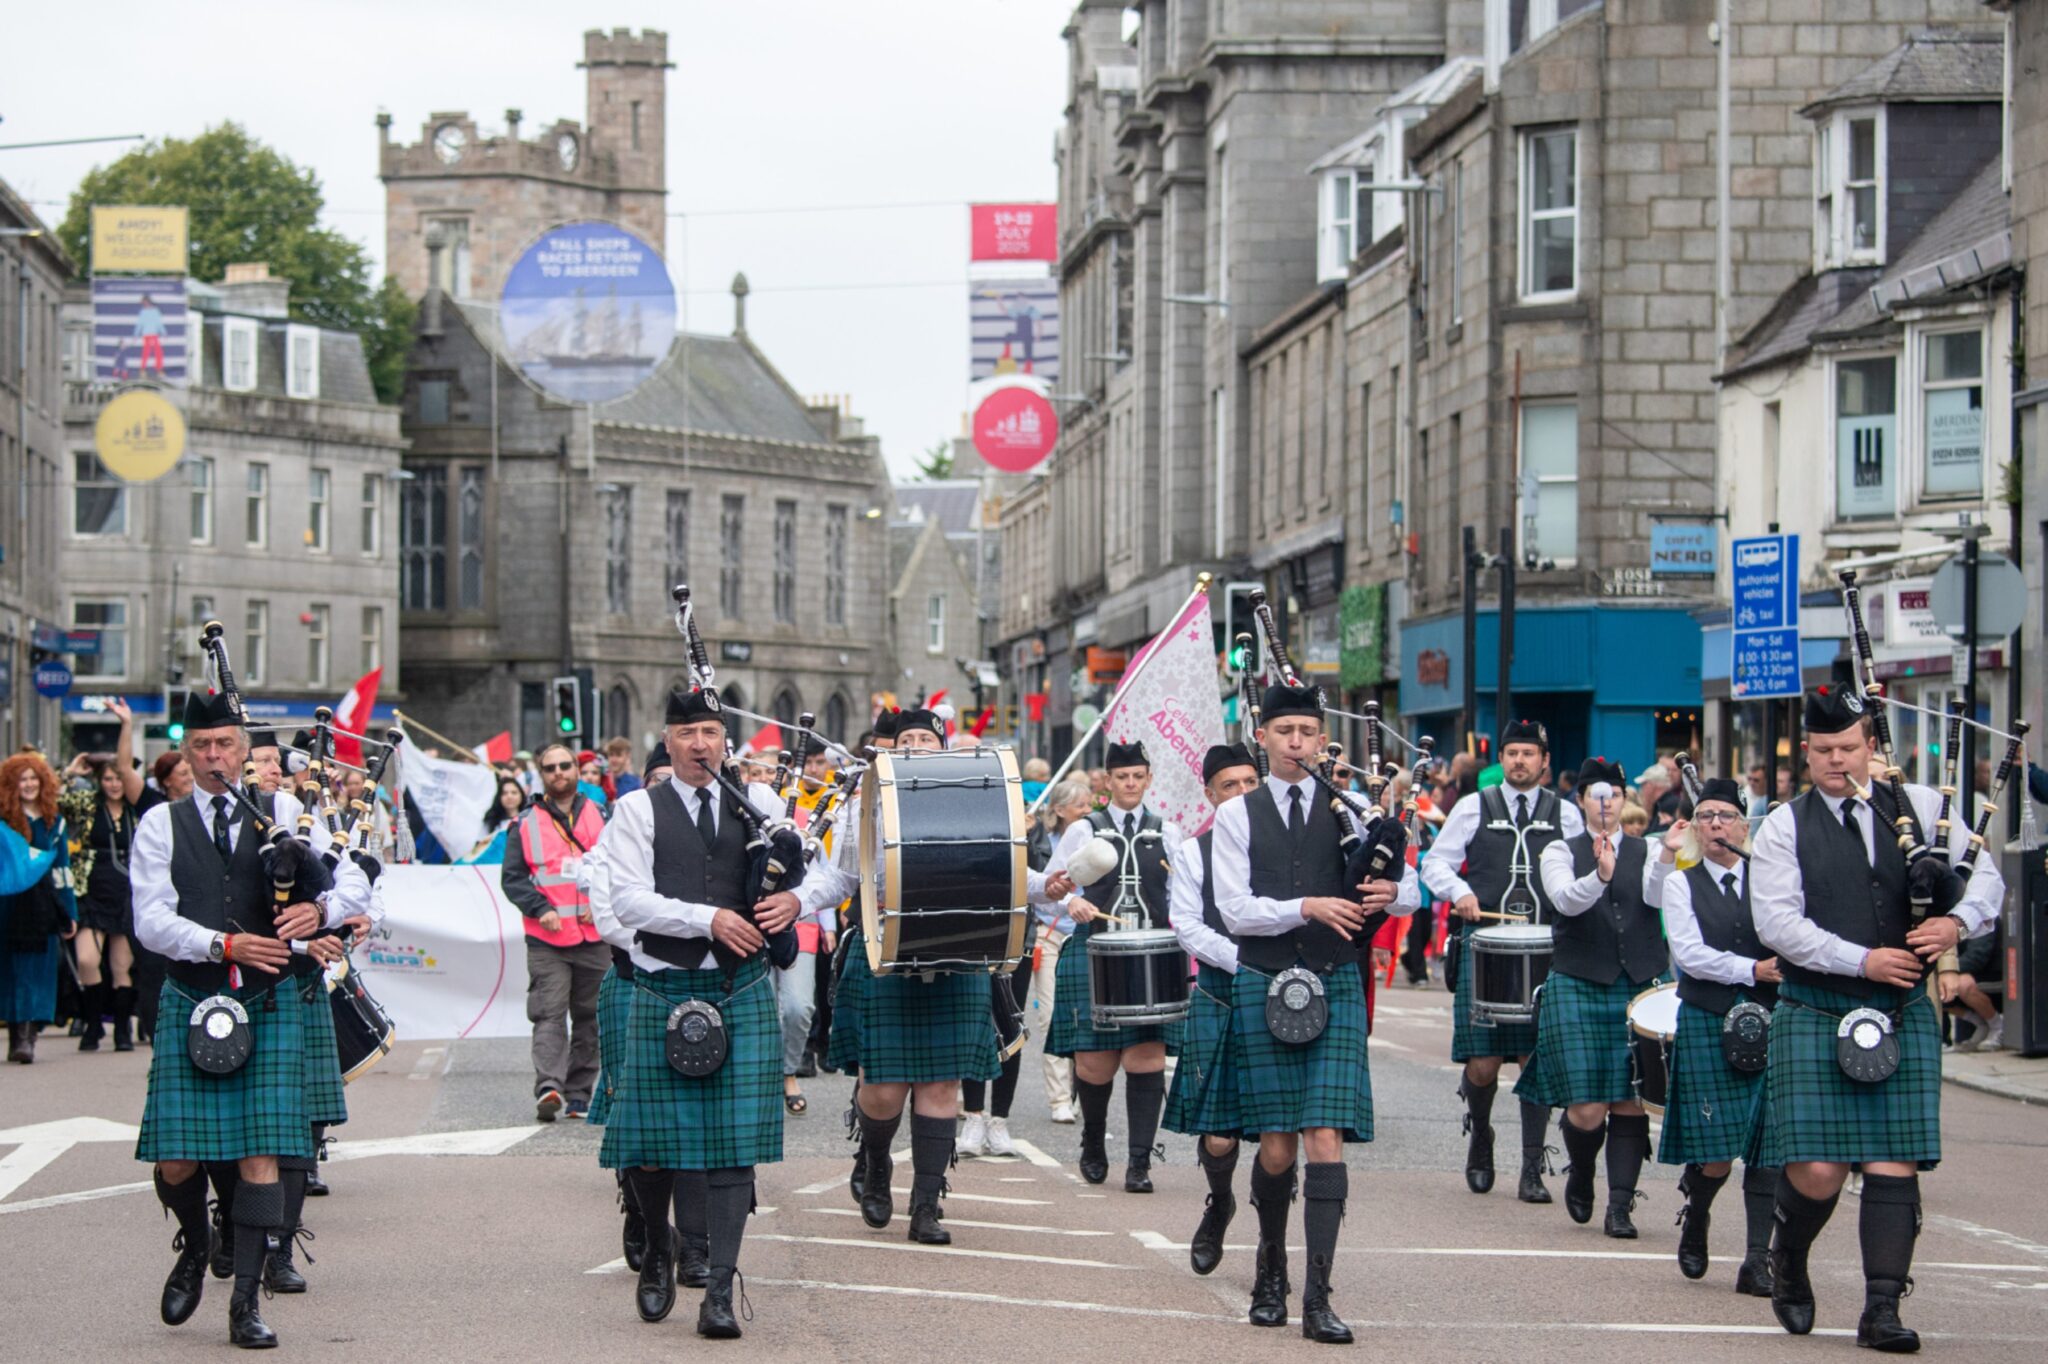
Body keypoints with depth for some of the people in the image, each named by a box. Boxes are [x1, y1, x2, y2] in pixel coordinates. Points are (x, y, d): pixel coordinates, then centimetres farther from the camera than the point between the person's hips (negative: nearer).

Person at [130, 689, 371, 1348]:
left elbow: (356, 884, 5)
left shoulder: (283, 813, 8)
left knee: (260, 1154, -7)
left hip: (268, 1005, 0)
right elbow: (151, 921, -4)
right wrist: (225, 945, -17)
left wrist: (320, 910, -17)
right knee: (176, 1160, -4)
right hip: (190, 1003, 0)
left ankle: (246, 1301, -1)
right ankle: (194, 1246, 28)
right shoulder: (161, 824, 6)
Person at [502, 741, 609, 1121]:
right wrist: (540, 909, -11)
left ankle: (579, 1094, 13)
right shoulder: (527, 824, 7)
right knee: (549, 1014, -12)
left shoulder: (600, 816, 11)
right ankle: (549, 1087, -22)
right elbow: (512, 877, 4)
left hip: (596, 937, 2)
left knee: (589, 1017, 6)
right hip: (546, 939, -2)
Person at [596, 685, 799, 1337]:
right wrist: (709, 919, -18)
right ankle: (659, 1245, 31)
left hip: (743, 994, 1)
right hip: (665, 991, -1)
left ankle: (719, 1292, 0)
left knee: (735, 1141, -4)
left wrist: (792, 898, -7)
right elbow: (630, 902, -8)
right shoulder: (639, 810, 3)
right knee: (651, 1141, 1)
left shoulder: (758, 802, 10)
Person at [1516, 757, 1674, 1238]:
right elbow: (1566, 899, -14)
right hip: (1579, 987, -1)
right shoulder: (1561, 853, 7)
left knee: (1631, 1104, -3)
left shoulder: (1647, 852, 10)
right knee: (1587, 1108, -7)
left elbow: (1655, 896, -11)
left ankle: (1620, 1207, 2)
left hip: (1641, 987, 1)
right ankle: (1580, 1172, 23)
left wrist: (1667, 855, -31)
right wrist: (1600, 875, -33)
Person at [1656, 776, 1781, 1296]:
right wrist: (1752, 970, -16)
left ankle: (1758, 1260, -3)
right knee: (1716, 1155, -4)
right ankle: (1695, 1222, 26)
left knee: (1765, 1146, -6)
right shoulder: (1681, 883, 5)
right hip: (1706, 1024, -2)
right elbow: (1689, 953, -6)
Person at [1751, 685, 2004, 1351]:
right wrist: (1862, 960, -16)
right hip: (1815, 1015, -2)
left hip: (1903, 1016, 2)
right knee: (1818, 1169, -8)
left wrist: (1959, 921, -13)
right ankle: (1787, 1259, 23)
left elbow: (1986, 875, 8)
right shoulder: (1783, 829, 1)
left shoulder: (1919, 807, 9)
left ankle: (1882, 1309, -2)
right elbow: (1777, 922, -8)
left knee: (1894, 1163, -4)